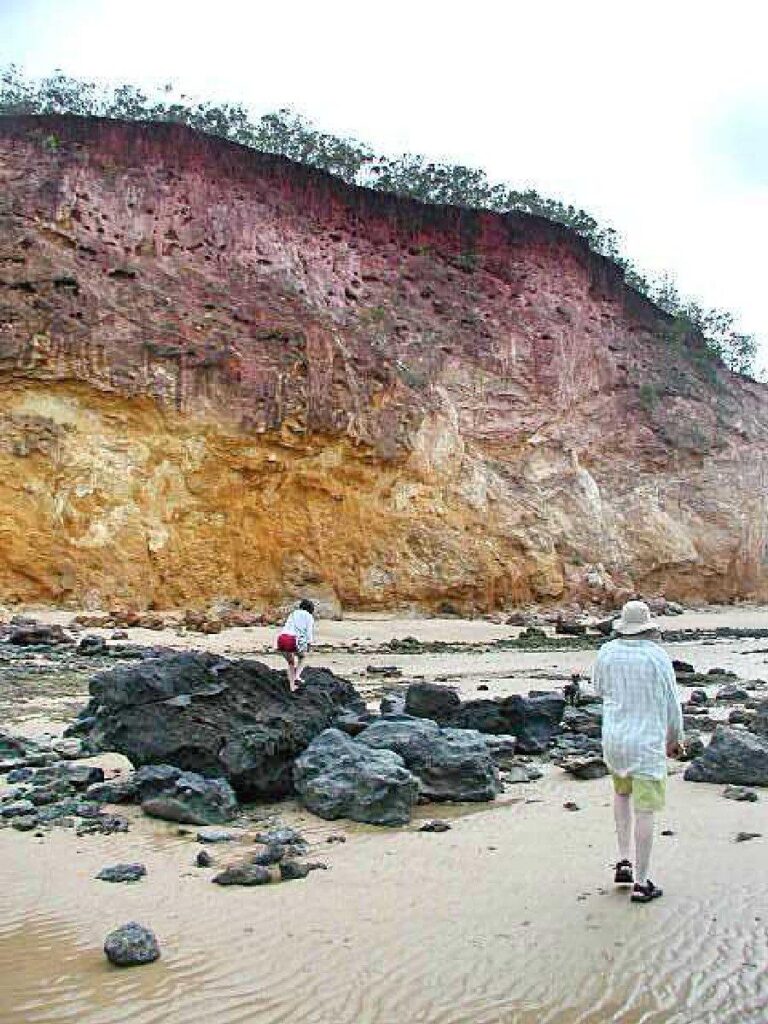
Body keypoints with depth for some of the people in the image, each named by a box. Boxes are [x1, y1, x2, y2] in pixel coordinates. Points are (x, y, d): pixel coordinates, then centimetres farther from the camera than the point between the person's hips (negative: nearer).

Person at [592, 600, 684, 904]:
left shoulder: (607, 652, -2)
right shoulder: (657, 656, -13)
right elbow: (671, 703, -5)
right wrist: (674, 738, 10)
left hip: (614, 739, 4)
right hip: (648, 742, -4)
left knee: (622, 791, 29)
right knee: (644, 811, 3)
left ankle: (624, 861, 25)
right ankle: (641, 883, 11)